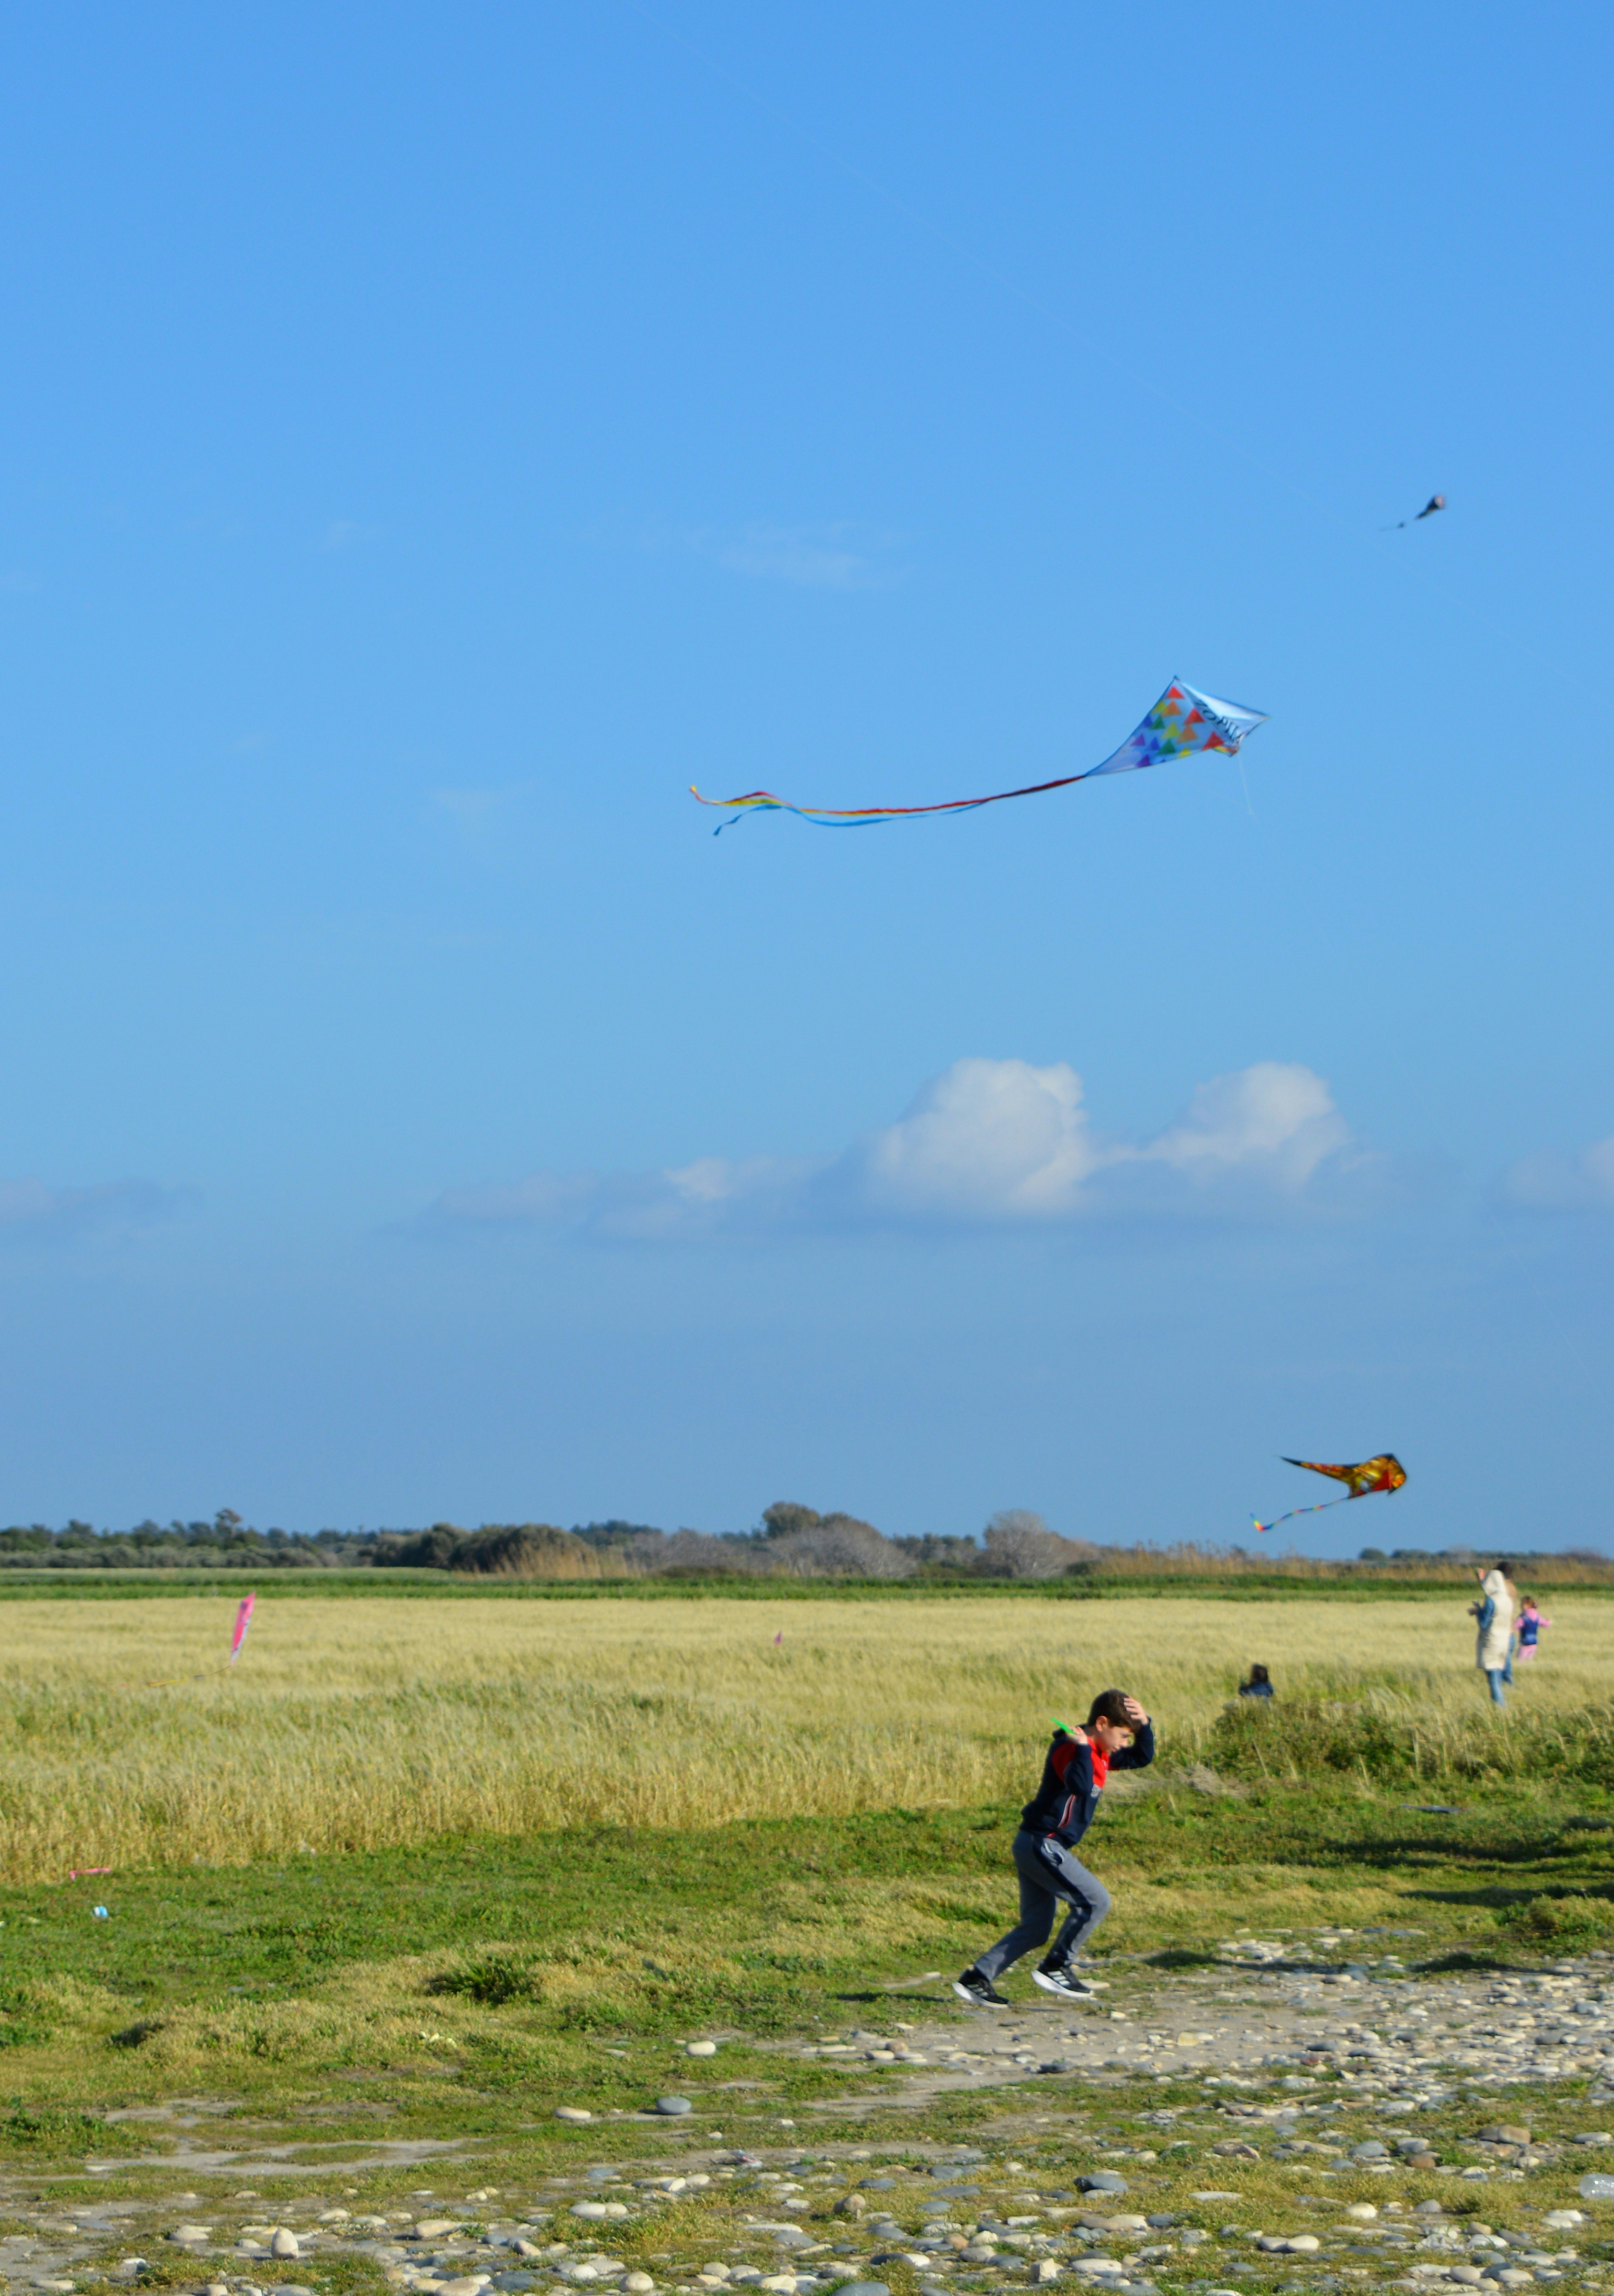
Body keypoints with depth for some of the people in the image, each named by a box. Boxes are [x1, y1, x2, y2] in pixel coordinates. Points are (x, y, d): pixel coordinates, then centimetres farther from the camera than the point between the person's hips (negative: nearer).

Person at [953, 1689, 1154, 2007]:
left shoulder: (1100, 1754, 13)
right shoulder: (1070, 1749, -17)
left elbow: (1141, 1758, 22)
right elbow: (1080, 1785, -37)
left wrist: (1144, 1725, 6)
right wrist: (1082, 1748, -31)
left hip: (1039, 1848, 10)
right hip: (1042, 1845, -10)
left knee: (1035, 1930, 11)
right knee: (1095, 1901, -10)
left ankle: (976, 1979, 9)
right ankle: (1055, 1968, -2)